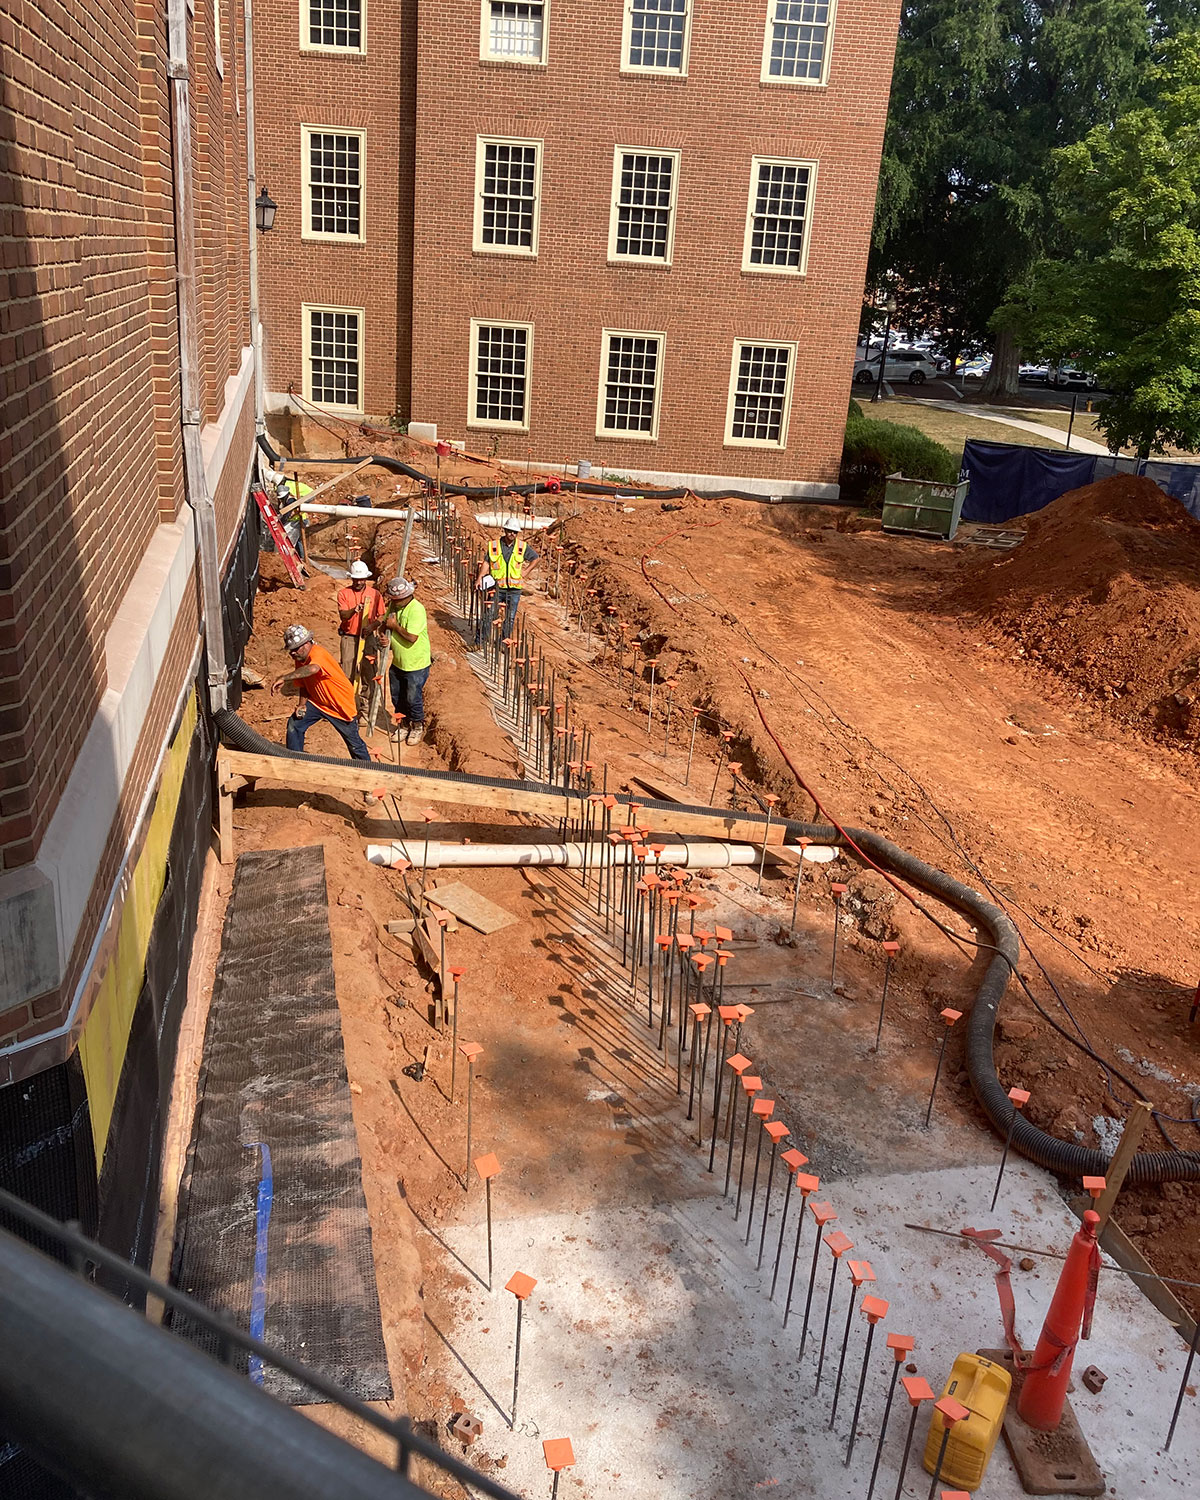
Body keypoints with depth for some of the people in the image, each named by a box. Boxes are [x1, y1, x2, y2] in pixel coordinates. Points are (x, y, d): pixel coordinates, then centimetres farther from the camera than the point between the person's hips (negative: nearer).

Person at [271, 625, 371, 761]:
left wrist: (284, 678, -58)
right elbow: (303, 685, 7)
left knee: (354, 743, 4)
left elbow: (312, 669, -54)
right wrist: (303, 705, -10)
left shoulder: (318, 653, -30)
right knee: (294, 725, -7)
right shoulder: (300, 658, -2)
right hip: (317, 702, 7)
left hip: (341, 704, -7)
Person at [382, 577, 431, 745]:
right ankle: (405, 725, 37)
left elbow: (412, 637, -30)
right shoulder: (393, 606, 1)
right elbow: (385, 623, 15)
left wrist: (395, 625, -18)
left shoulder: (416, 609, -24)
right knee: (397, 698, 17)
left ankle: (418, 728, 24)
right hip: (397, 663, 8)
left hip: (416, 664, -8)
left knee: (413, 699, 3)